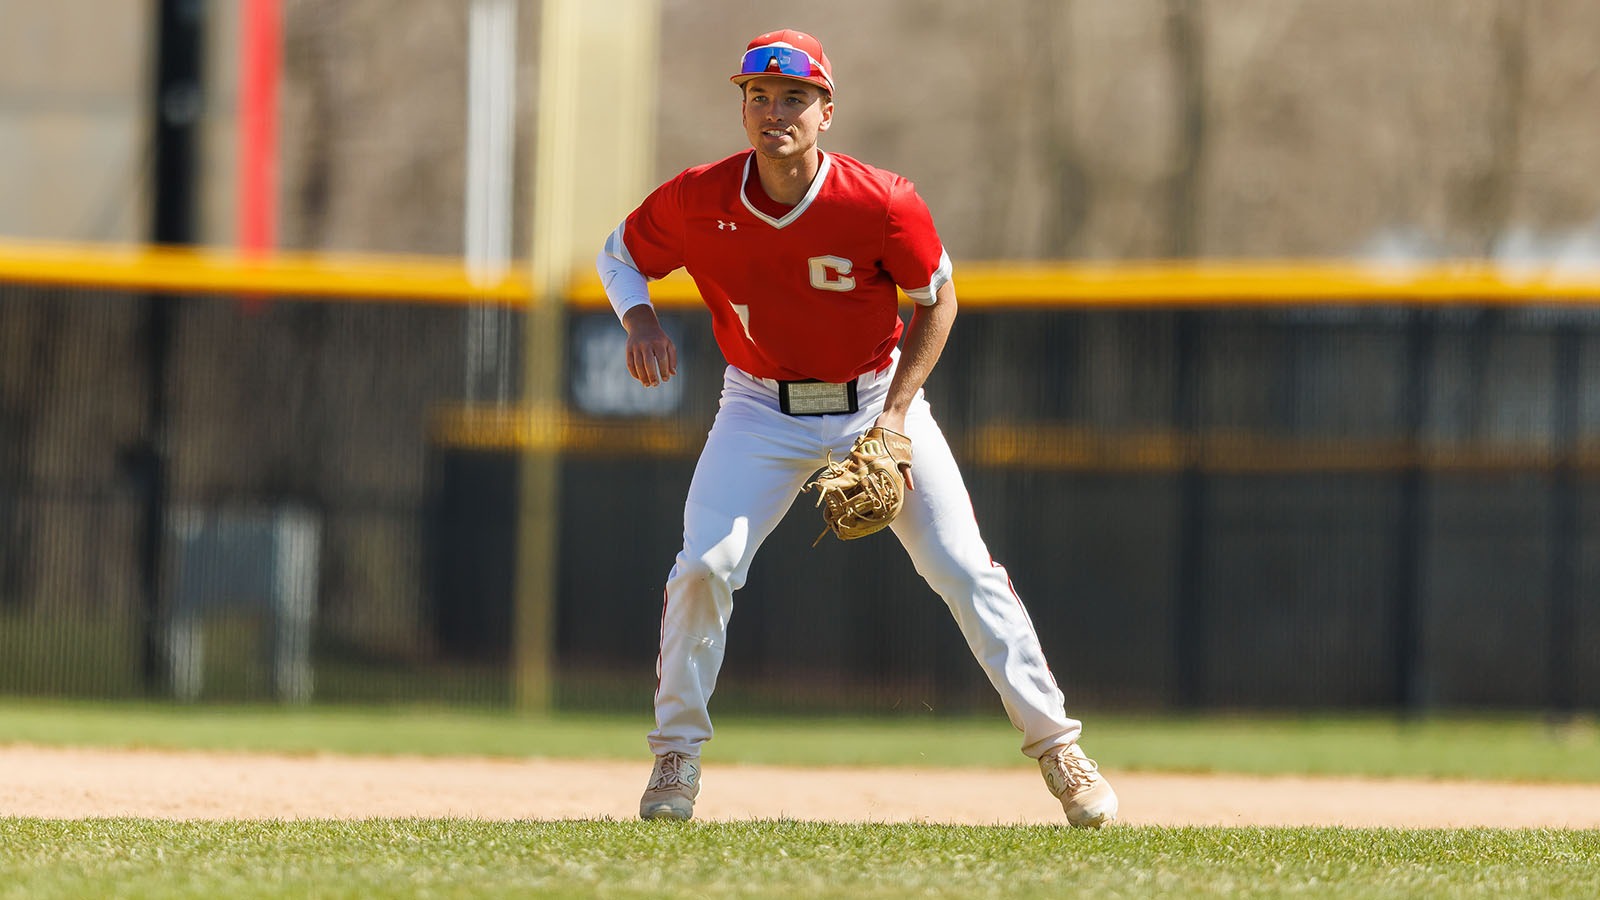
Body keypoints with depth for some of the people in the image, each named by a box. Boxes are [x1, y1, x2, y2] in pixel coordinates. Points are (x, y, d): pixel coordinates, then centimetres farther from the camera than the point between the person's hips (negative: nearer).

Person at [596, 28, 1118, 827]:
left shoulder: (881, 205, -22)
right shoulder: (696, 202, -17)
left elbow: (936, 301, -7)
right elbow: (619, 253, 2)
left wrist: (895, 419, -14)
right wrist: (639, 319, -20)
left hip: (876, 397, -1)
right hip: (762, 410, 1)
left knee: (965, 570, -6)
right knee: (704, 565, -16)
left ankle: (1055, 746, 4)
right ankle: (675, 756, 1)